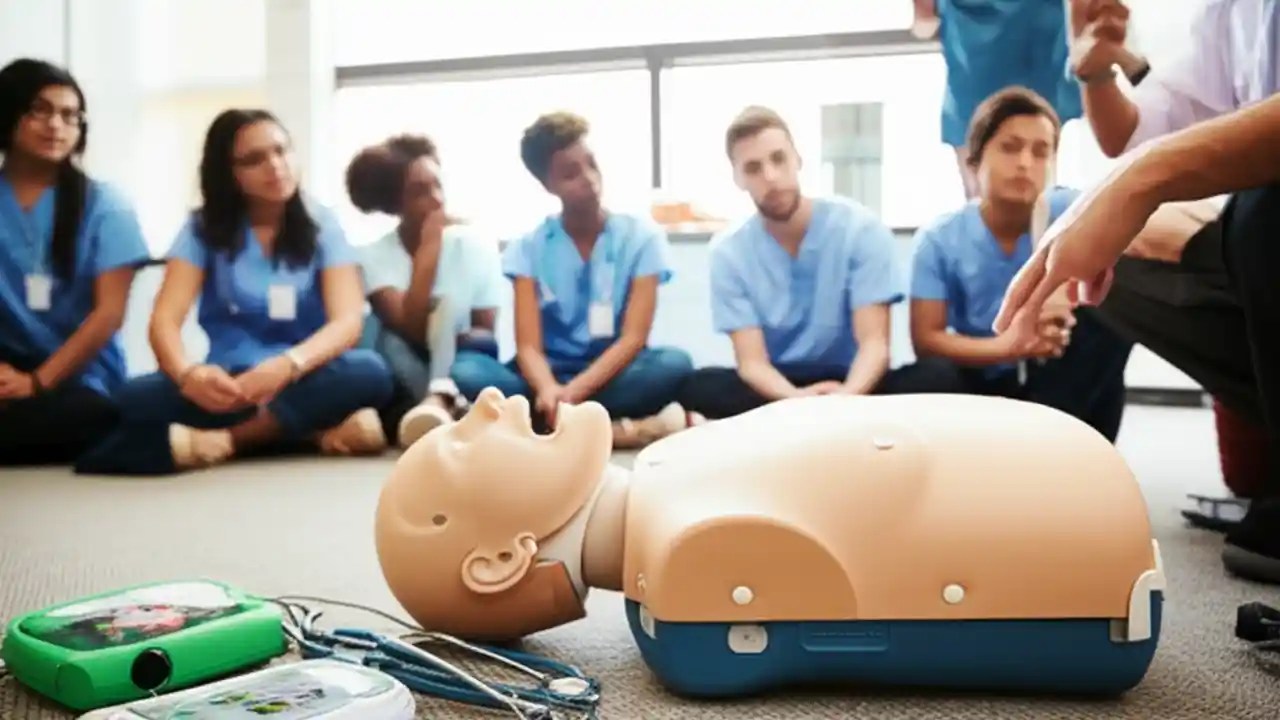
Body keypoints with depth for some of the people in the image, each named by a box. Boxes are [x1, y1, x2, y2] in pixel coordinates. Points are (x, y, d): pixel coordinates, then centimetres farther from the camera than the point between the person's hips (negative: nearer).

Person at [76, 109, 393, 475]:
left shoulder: (322, 225, 1)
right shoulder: (204, 227, 3)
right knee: (136, 398, -30)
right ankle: (319, 433, -30)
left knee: (368, 371, -33)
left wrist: (288, 365, -35)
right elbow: (165, 319, -9)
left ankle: (223, 440, -27)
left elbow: (348, 321, -12)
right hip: (229, 383, 1)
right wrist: (188, 375, -34)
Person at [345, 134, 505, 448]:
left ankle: (438, 401, -47)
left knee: (448, 303, -27)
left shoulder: (477, 247, -2)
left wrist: (450, 337, -27)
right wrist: (429, 246, -20)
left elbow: (485, 334, -3)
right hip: (405, 373, 0)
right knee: (391, 342, -30)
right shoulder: (373, 255, -6)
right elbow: (410, 330, -22)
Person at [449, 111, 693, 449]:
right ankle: (625, 429, -32)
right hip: (550, 375, 1)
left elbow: (633, 338, -11)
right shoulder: (529, 248, 1)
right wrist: (548, 390, -34)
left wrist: (574, 391, -28)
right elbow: (529, 346, -9)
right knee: (467, 370, -26)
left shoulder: (641, 235, -2)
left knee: (674, 364, -31)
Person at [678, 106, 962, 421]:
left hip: (850, 385, 0)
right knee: (701, 386, -30)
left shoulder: (860, 228, -9)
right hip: (779, 390, 0)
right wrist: (796, 399, -36)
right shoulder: (729, 251, -6)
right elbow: (751, 361, -13)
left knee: (935, 378, -30)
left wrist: (846, 395, -38)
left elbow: (874, 342, -15)